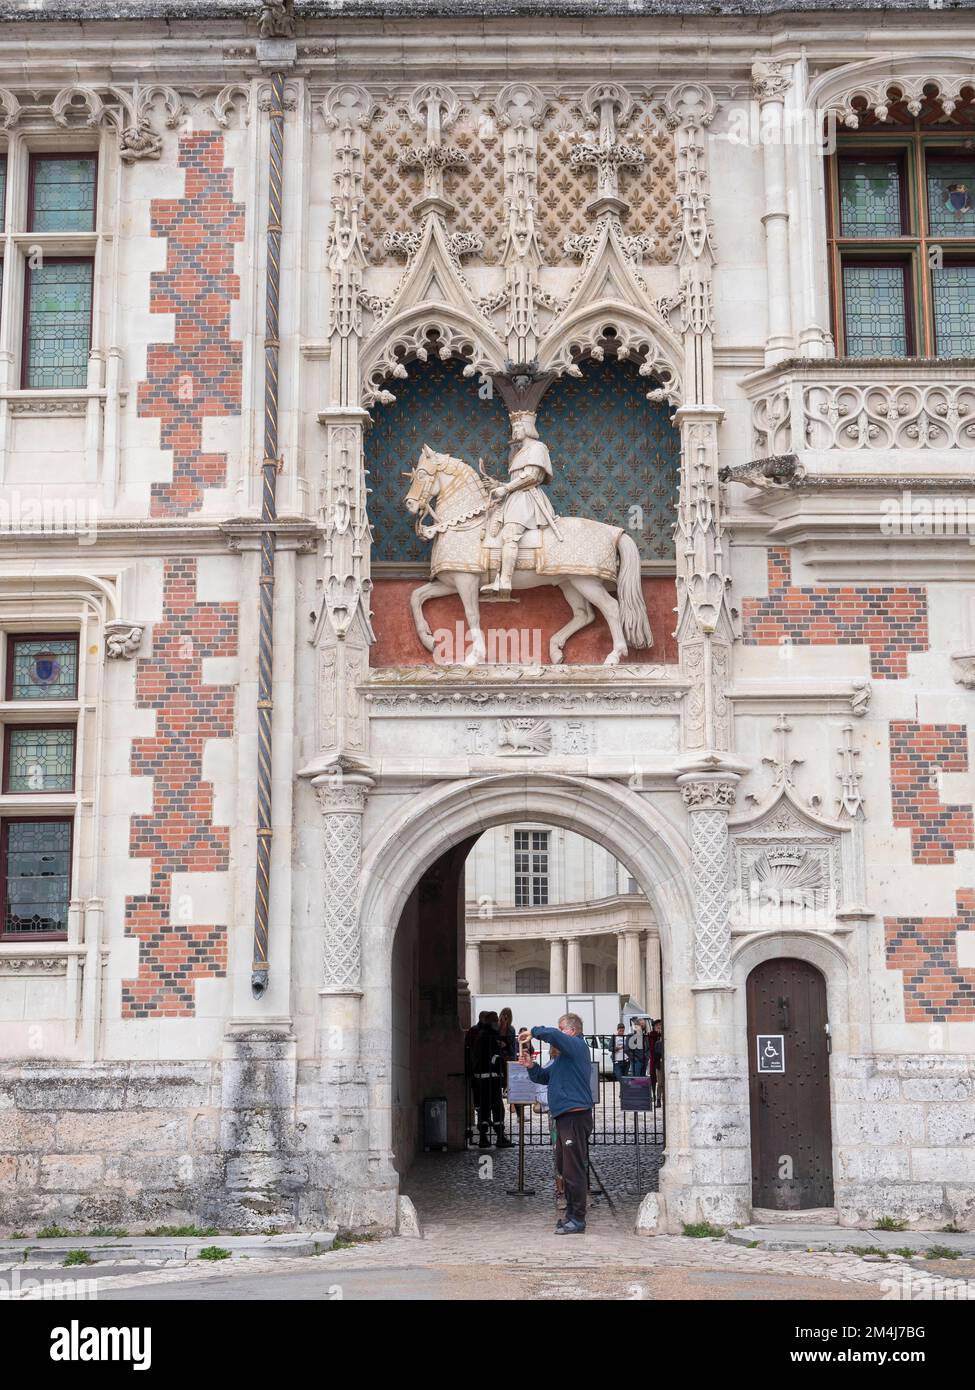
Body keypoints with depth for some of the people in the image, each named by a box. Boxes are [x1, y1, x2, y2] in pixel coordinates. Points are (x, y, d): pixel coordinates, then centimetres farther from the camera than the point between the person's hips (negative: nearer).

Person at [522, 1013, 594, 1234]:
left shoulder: (578, 1046, -8)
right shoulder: (563, 1056, 23)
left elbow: (553, 1035, -26)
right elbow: (543, 1077, 23)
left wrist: (533, 1032, -9)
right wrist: (531, 1066, 5)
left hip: (576, 1115, -10)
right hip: (564, 1116, 10)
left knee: (574, 1169, -7)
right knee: (563, 1167, 15)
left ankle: (577, 1220, -4)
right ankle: (571, 1214, 23)